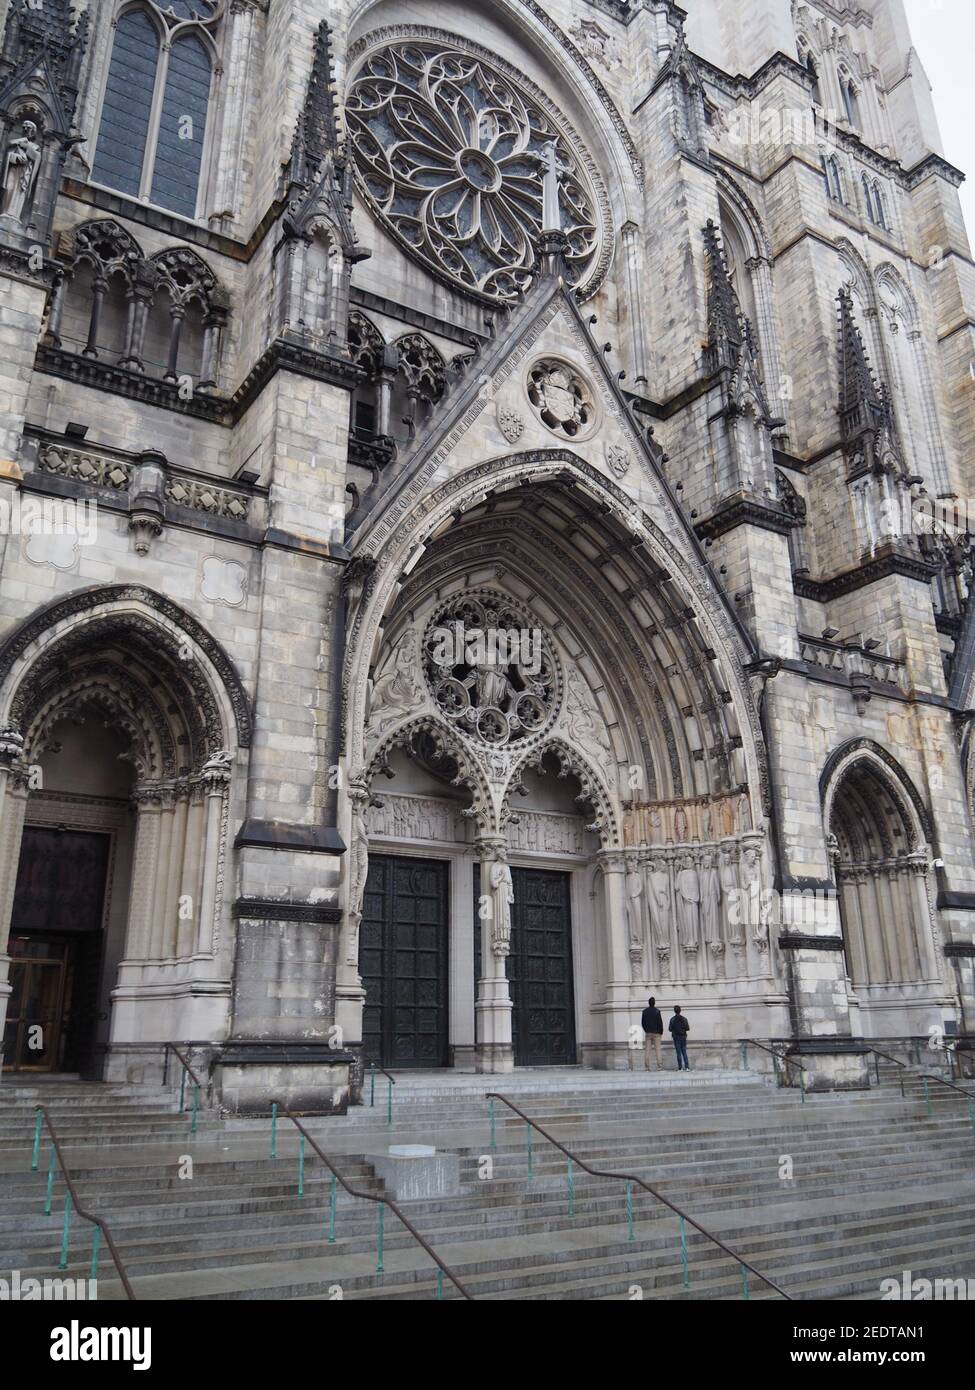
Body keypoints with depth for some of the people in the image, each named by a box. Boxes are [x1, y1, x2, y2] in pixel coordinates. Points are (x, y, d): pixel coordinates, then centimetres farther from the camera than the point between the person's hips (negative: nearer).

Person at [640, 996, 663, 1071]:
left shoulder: (645, 1011, 4)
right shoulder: (657, 1011, -7)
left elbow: (642, 1022, 7)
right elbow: (660, 1022, -6)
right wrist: (661, 1032, 4)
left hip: (648, 1033, 3)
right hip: (656, 1033, -3)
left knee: (647, 1050, 3)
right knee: (657, 1050, -2)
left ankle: (647, 1067, 0)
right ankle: (659, 1067, -7)